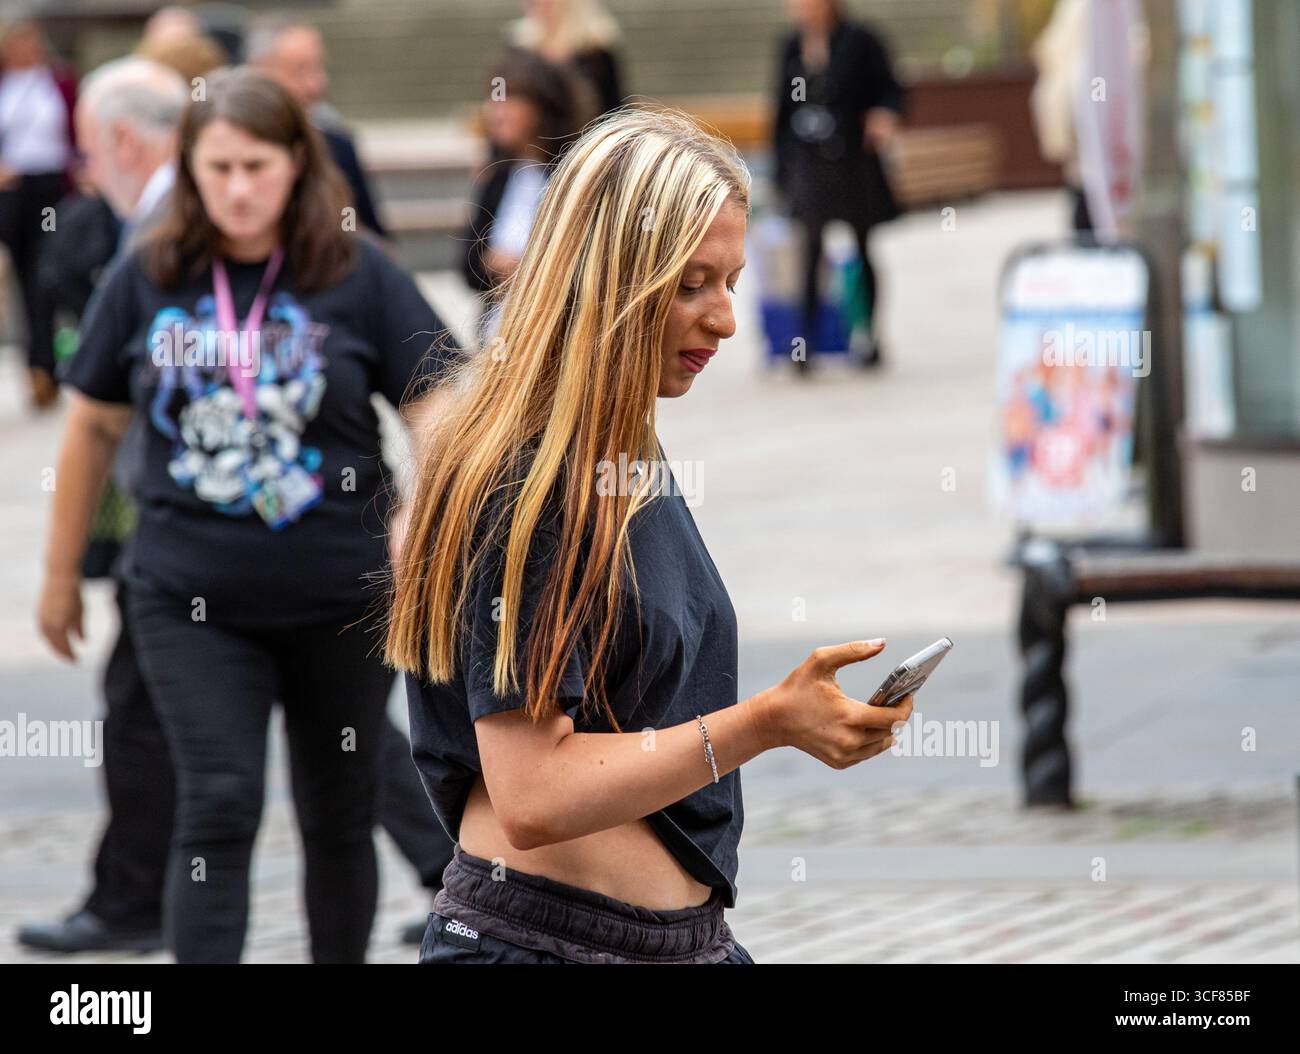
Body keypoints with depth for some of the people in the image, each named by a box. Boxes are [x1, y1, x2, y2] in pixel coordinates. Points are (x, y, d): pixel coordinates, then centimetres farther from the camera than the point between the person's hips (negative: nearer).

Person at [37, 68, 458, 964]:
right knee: (219, 807, -11)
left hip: (339, 596, 0)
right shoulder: (148, 280, 1)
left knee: (338, 817, 11)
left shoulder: (359, 277, -3)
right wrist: (61, 574, 16)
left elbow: (434, 413, -3)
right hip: (189, 596, 0)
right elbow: (93, 427, 11)